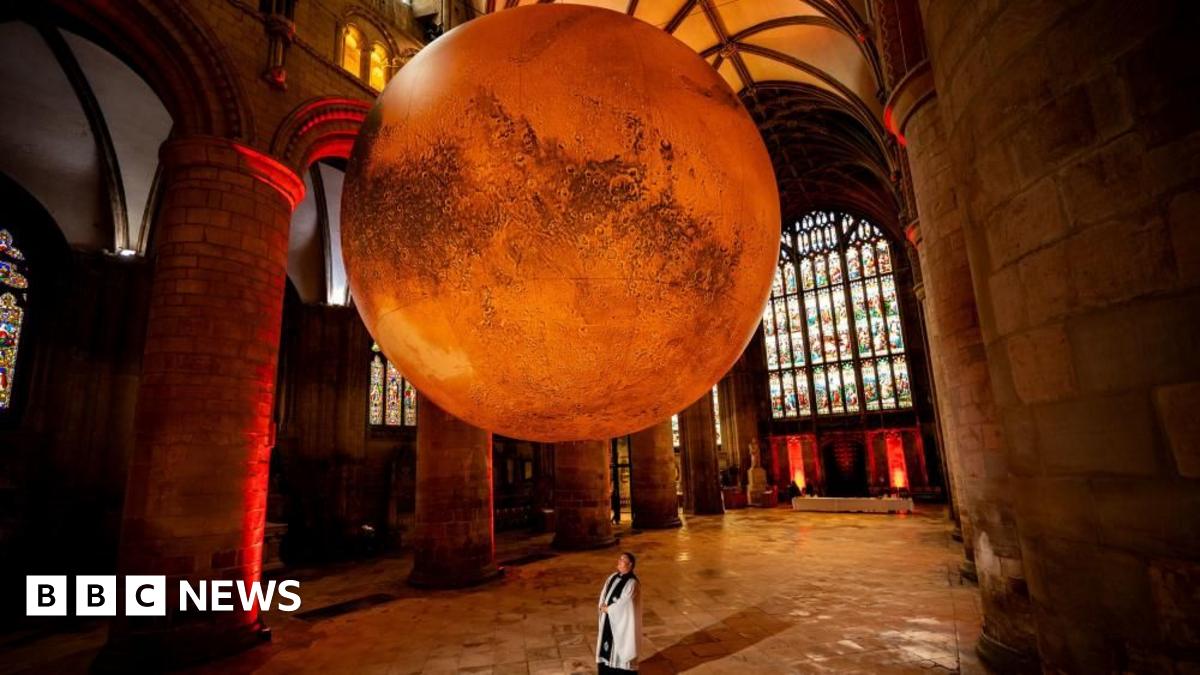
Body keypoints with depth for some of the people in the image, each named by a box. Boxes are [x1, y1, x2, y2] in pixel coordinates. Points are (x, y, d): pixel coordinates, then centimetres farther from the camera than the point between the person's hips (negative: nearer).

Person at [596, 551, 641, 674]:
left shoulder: (632, 583, -20)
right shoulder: (613, 576, 4)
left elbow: (623, 603, -22)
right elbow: (604, 593, 7)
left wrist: (608, 609, -13)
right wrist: (603, 606, -11)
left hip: (622, 620, -8)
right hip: (608, 618, 8)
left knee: (621, 646, 3)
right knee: (607, 645, 17)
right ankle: (608, 670, 33)